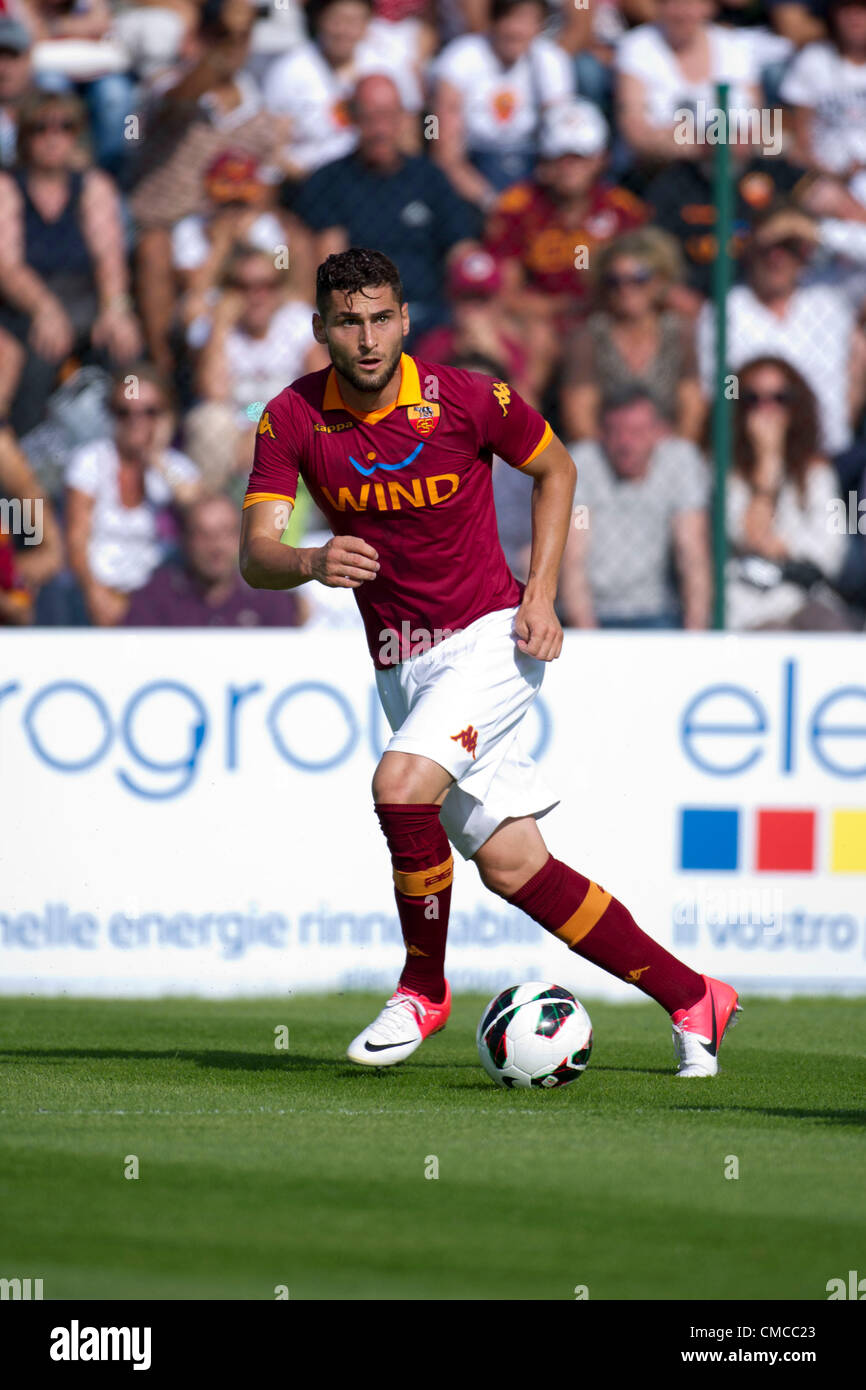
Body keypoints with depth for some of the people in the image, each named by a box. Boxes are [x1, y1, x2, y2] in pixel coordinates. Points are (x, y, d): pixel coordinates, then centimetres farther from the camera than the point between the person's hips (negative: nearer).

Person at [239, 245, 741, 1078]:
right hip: (399, 662, 4)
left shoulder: (468, 401, -12)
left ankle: (423, 988, -6)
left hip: (487, 639, -4)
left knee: (400, 784, -28)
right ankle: (691, 1000, 14)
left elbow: (555, 469, 6)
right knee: (511, 865, 2)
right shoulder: (293, 420, -6)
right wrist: (313, 563, -34)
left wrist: (541, 593, -4)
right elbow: (255, 556, -11)